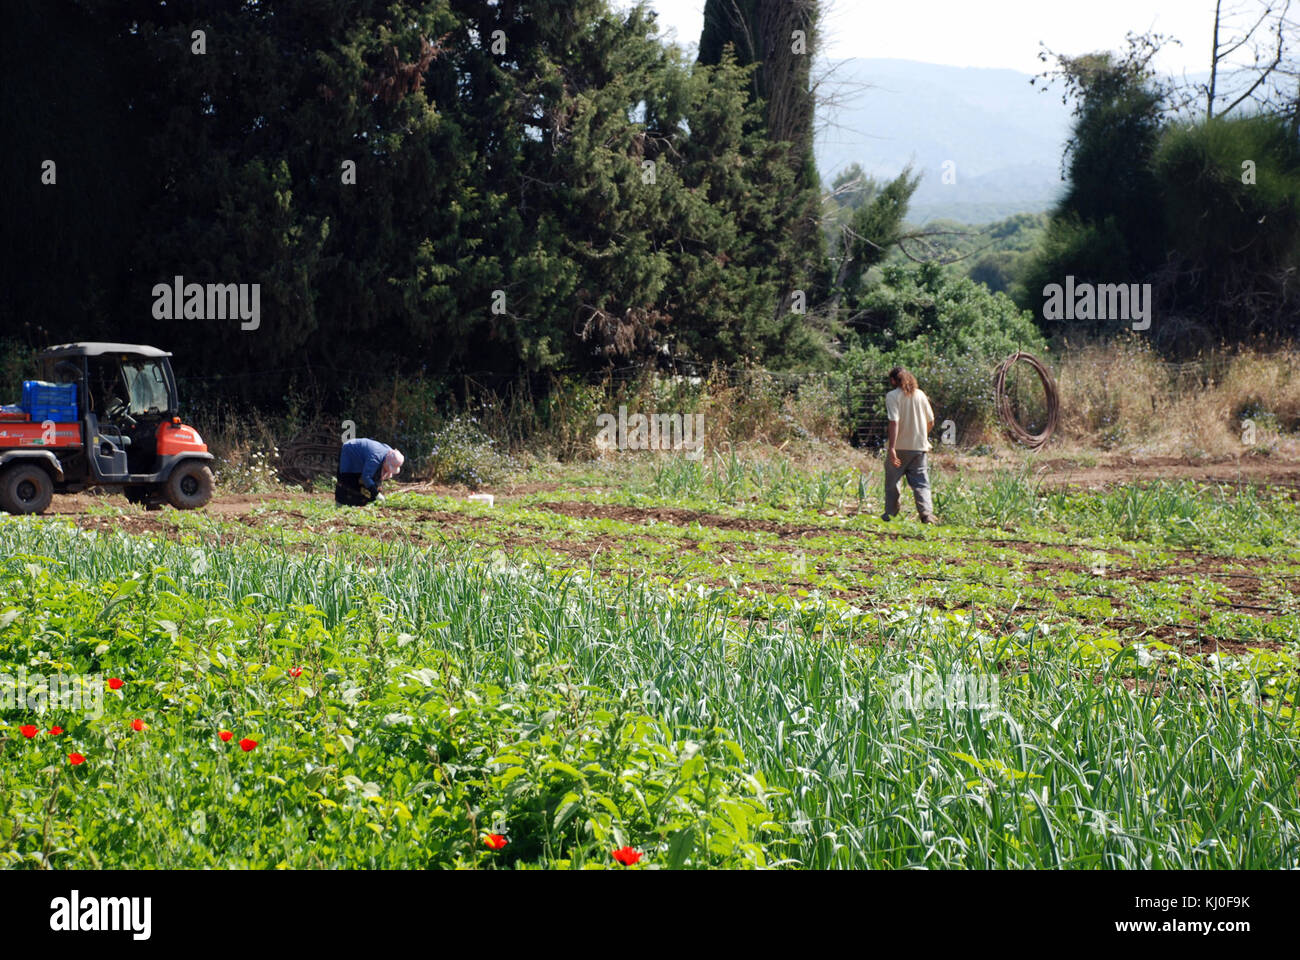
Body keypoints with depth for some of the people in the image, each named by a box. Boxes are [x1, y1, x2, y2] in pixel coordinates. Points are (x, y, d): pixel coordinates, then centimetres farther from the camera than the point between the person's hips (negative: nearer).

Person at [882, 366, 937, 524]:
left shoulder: (892, 396, -8)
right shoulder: (920, 394, 7)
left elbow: (894, 422, -18)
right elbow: (931, 421, 11)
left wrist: (892, 448, -22)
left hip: (900, 446, -4)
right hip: (919, 446, 4)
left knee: (892, 481, 12)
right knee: (921, 483, 4)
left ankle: (891, 513, 20)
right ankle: (927, 512, -13)